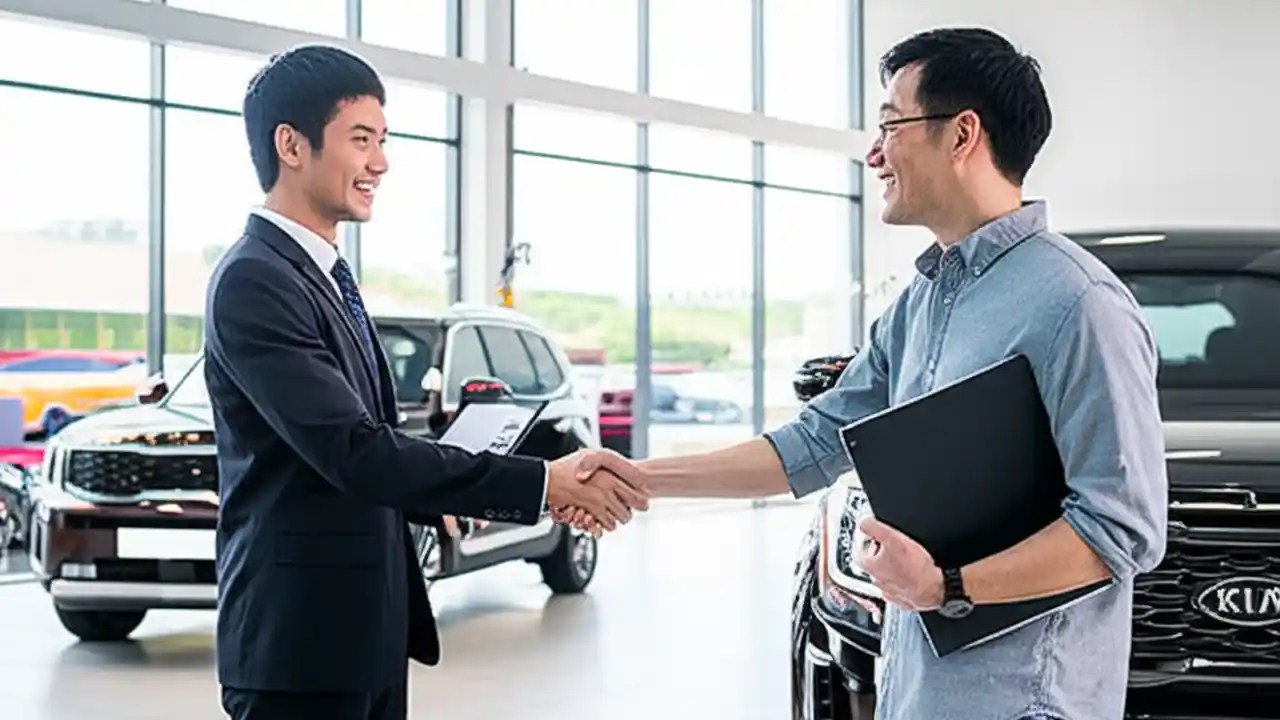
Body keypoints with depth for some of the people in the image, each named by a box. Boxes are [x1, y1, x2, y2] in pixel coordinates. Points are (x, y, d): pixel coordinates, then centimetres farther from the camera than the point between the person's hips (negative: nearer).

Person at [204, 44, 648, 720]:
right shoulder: (253, 281, -16)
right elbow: (353, 452, -24)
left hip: (365, 631, 9)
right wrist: (539, 483, -23)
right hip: (301, 640, -9)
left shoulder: (325, 276, 15)